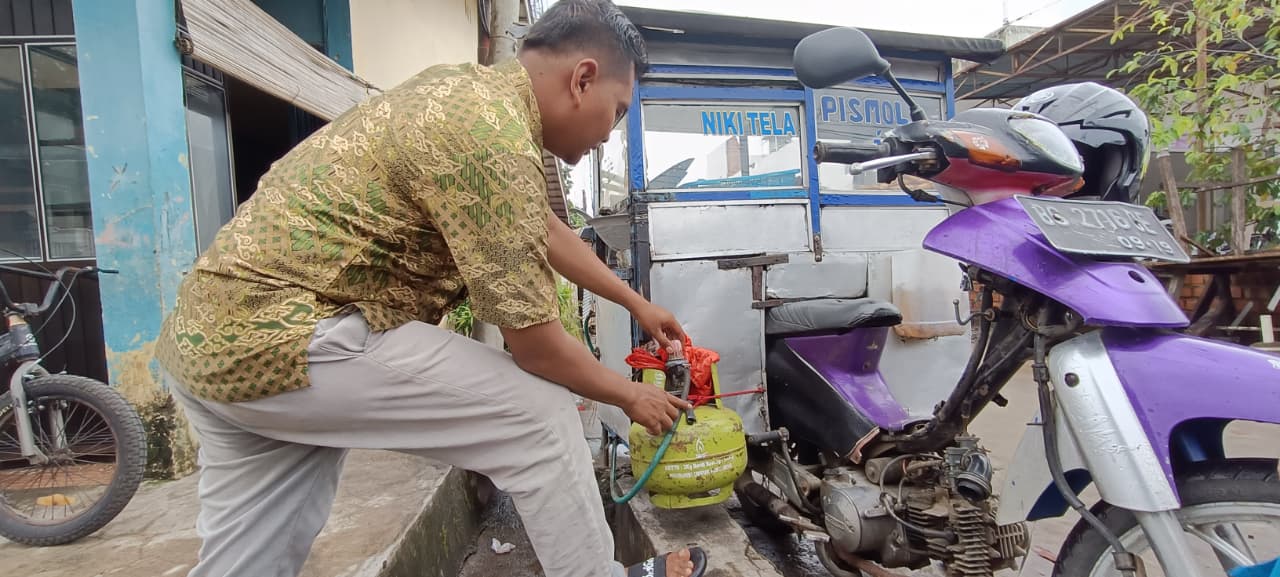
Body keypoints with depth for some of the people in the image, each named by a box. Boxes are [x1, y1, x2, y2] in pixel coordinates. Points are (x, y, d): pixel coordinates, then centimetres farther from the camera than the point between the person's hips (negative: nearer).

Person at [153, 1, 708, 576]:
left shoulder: (470, 90, 10)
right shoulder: (492, 137, -20)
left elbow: (547, 231, 22)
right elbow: (536, 346, -14)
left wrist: (637, 303, 30)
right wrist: (630, 394, 4)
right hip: (280, 339, -10)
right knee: (541, 415, -5)